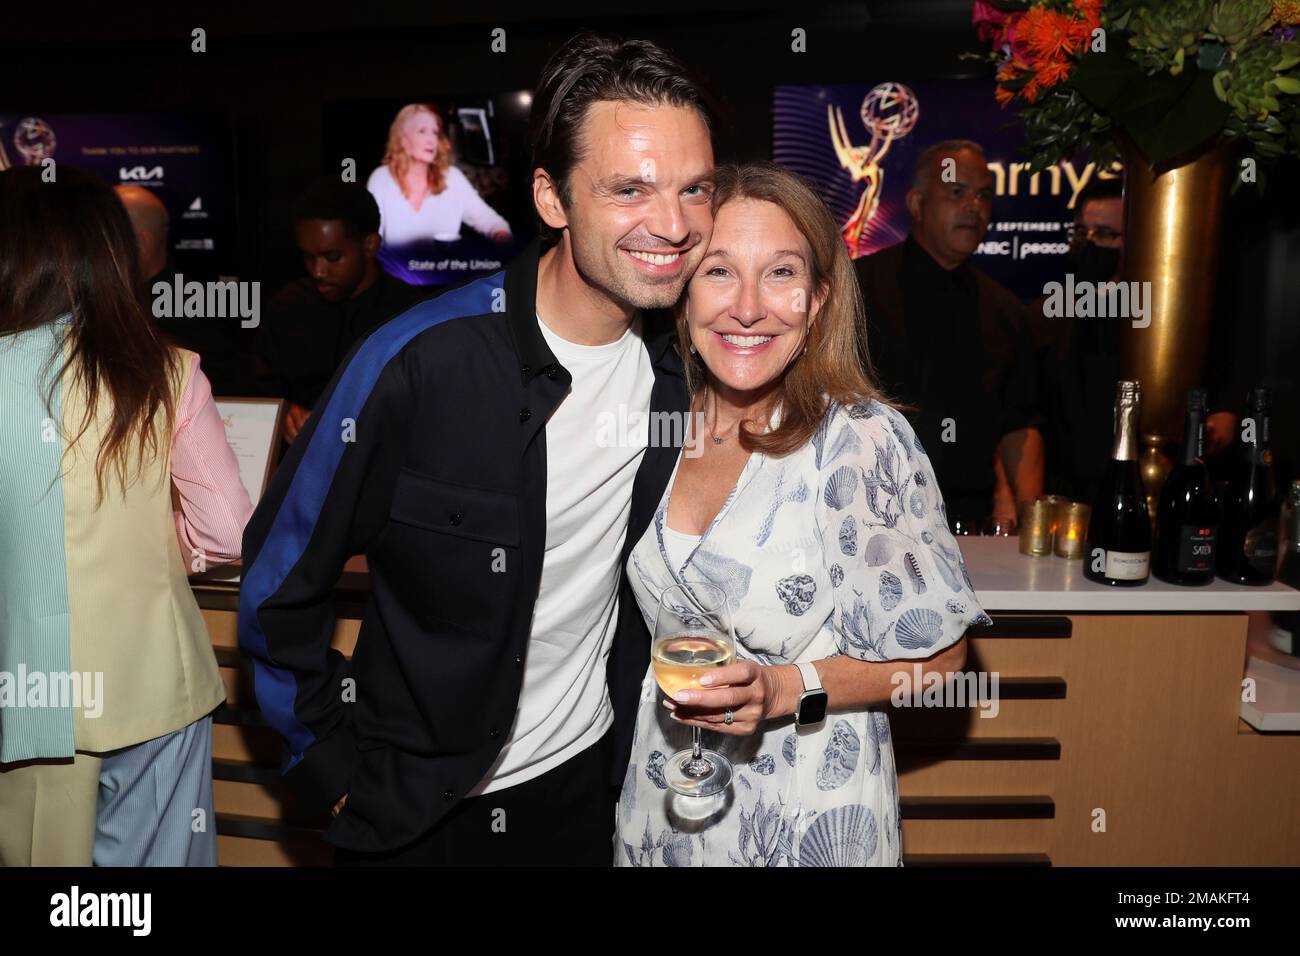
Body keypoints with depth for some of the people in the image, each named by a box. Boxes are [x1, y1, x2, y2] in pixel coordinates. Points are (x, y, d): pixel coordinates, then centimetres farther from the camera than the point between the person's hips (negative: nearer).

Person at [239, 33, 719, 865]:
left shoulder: (684, 365, -10)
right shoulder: (419, 364, -25)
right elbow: (279, 585, -13)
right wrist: (335, 767, -7)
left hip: (590, 776, 4)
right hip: (420, 808, -3)